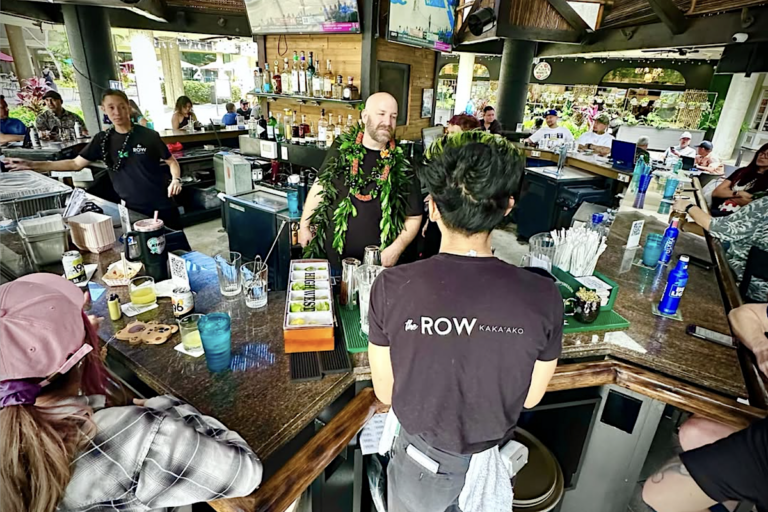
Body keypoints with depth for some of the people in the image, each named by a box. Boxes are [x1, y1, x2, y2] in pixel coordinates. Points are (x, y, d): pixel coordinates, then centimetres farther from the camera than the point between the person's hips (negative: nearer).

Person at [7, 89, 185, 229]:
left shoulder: (148, 136, -6)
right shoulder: (102, 140, 5)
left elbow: (171, 161, 0)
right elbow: (76, 164, 9)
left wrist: (176, 180, -20)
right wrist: (32, 165, 2)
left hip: (160, 206, -3)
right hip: (130, 209, 3)